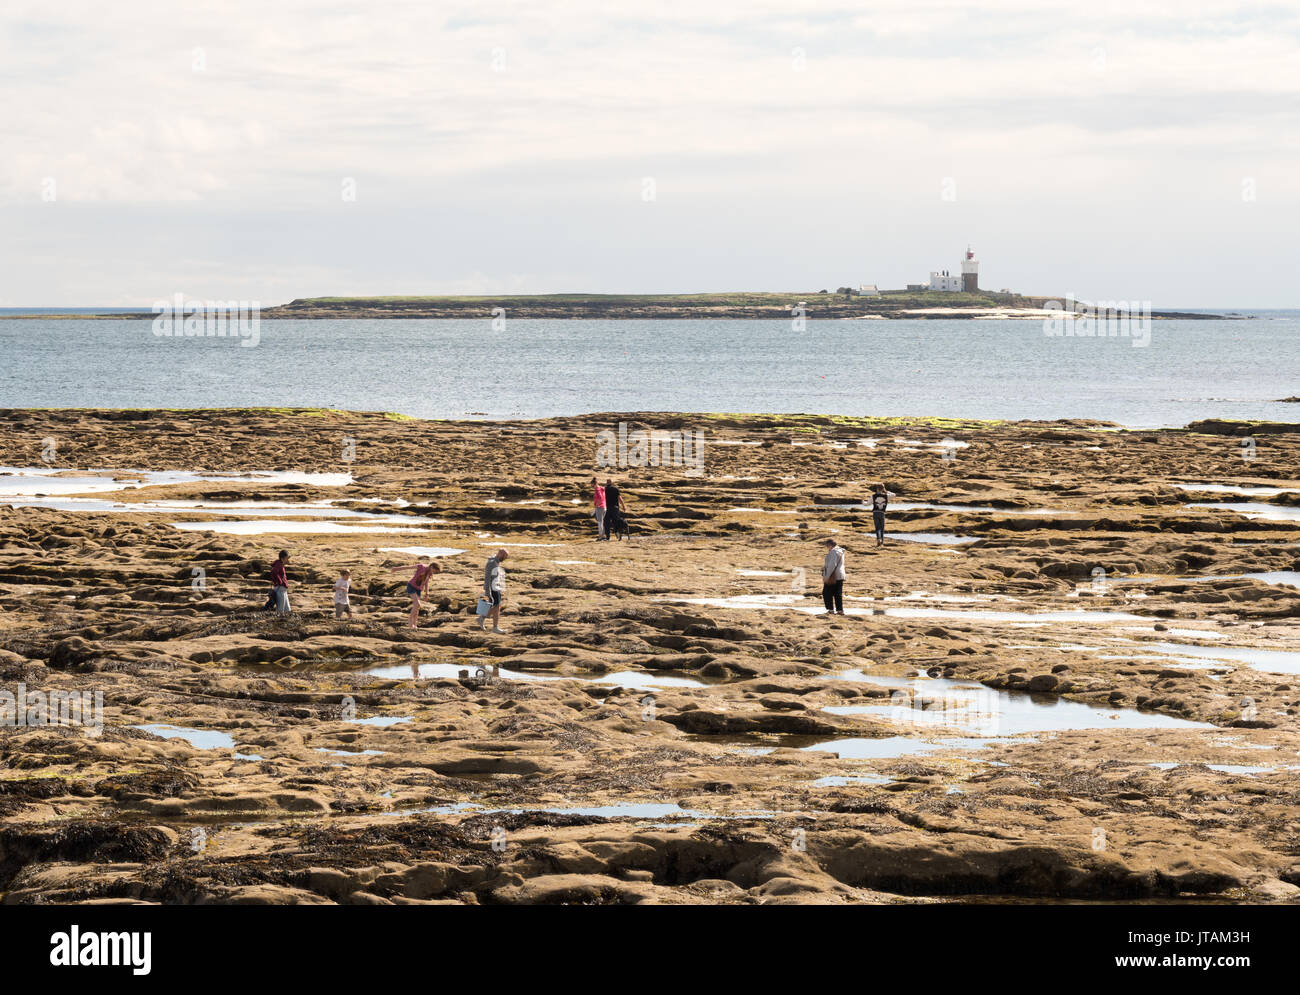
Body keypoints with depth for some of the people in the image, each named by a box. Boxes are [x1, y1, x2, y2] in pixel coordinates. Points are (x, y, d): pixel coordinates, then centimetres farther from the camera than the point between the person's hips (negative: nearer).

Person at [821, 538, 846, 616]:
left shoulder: (833, 552, -16)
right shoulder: (840, 552, 14)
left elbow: (832, 565, -22)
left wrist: (827, 576, -21)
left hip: (833, 576, -9)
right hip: (840, 576, 9)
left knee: (827, 593, -1)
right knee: (838, 594, 11)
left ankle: (831, 609, -3)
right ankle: (840, 610, 9)